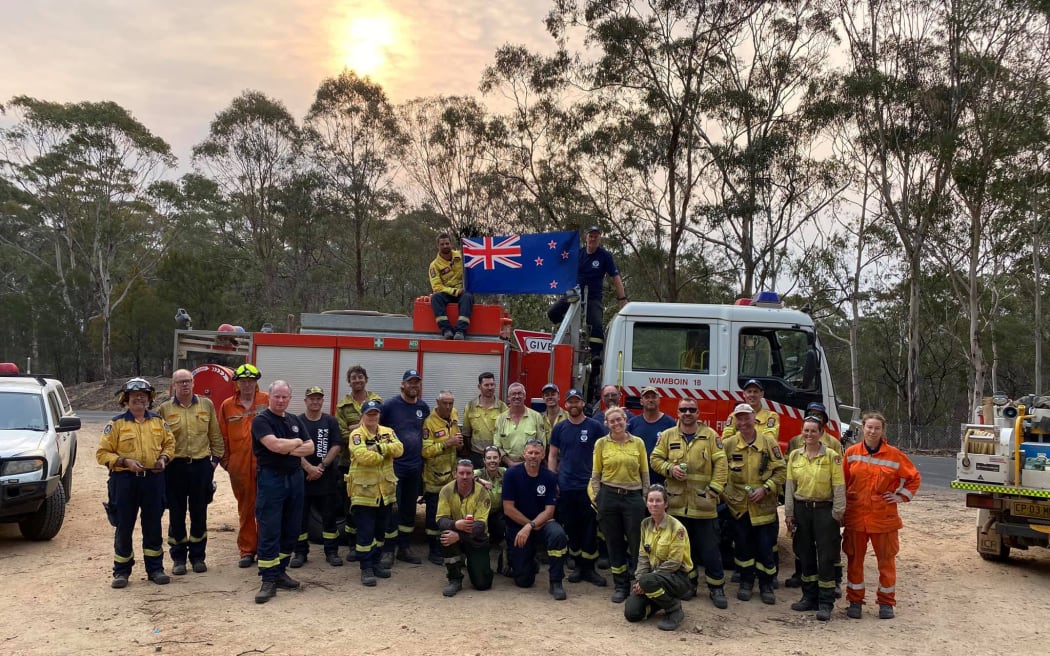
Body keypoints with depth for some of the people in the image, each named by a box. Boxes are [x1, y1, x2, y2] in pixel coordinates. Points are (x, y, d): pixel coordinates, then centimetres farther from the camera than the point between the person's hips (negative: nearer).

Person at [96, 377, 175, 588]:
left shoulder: (158, 421, 10)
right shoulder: (116, 423, -1)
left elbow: (169, 443, 18)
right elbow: (102, 453, -3)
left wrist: (164, 458, -2)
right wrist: (125, 462, -16)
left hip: (153, 479, 3)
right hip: (125, 480, -3)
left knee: (153, 526, 9)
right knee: (124, 527, 3)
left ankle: (155, 568, 19)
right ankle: (121, 571, 16)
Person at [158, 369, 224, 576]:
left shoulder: (206, 404, 5)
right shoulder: (164, 408, 2)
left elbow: (215, 435, 8)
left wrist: (216, 458, 4)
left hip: (201, 465, 1)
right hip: (175, 466, -1)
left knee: (199, 513, 8)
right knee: (176, 513, 6)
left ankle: (198, 556, 20)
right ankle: (178, 557, 18)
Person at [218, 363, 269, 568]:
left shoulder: (268, 401, 0)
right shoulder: (227, 406, 7)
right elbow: (223, 437, 10)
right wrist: (225, 461, 7)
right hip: (239, 465, 2)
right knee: (245, 508, 10)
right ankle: (247, 550, 19)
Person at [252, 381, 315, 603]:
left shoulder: (295, 420, 14)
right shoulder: (261, 420, -7)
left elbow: (310, 447, 7)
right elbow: (276, 445, -22)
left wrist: (288, 450, -10)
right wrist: (296, 442, -4)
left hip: (295, 478, 7)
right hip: (271, 479, -7)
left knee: (291, 530, 10)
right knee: (269, 532, -5)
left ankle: (280, 571, 21)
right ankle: (268, 580, -2)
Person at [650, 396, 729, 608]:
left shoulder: (710, 435, 0)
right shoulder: (668, 435, 6)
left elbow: (721, 464, -3)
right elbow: (655, 459, 7)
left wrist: (715, 489, -10)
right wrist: (670, 468, -12)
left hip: (703, 503, -2)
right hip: (677, 503, 2)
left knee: (710, 549, 3)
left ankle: (716, 588, 15)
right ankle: (688, 584, 26)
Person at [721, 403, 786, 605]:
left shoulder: (769, 442, -3)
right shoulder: (728, 444, -2)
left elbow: (780, 471, -1)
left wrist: (765, 489, -12)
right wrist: (723, 492, -2)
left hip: (764, 506, -1)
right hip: (738, 506, 1)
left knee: (766, 547, 5)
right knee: (742, 546, 11)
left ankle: (766, 585, 21)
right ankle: (746, 582, 27)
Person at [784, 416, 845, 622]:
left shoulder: (832, 456, -5)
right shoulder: (794, 456, 5)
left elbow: (839, 487, -5)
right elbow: (790, 486, 7)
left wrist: (837, 513, -8)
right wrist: (788, 513, 5)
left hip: (824, 509, -4)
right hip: (801, 508, 4)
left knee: (826, 557, -1)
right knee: (806, 555, 11)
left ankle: (825, 603, 6)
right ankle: (809, 597, 23)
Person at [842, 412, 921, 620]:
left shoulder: (893, 454, -2)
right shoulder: (851, 453, 1)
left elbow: (914, 477, 9)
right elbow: (842, 482, 6)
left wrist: (902, 496, -1)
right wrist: (842, 509, 4)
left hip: (884, 517, -1)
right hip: (855, 516, 1)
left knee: (886, 560, 6)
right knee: (854, 559, 8)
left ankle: (886, 602, 21)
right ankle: (855, 601, 20)